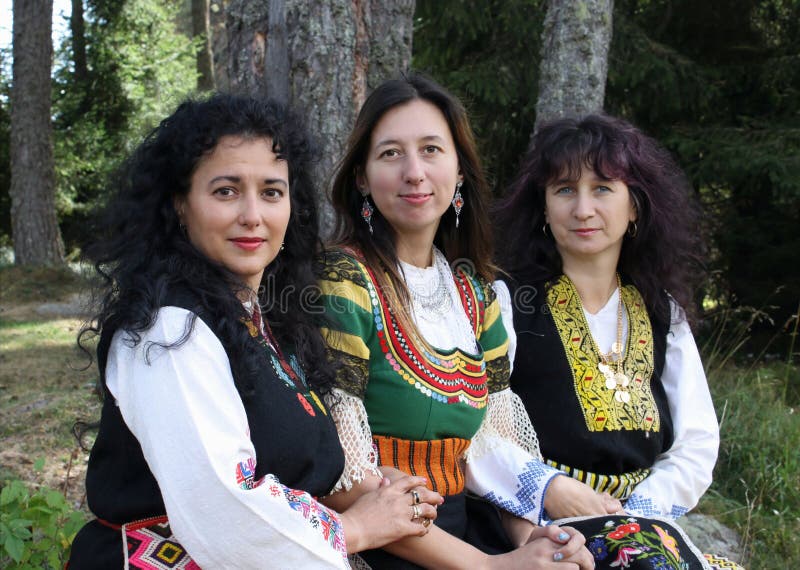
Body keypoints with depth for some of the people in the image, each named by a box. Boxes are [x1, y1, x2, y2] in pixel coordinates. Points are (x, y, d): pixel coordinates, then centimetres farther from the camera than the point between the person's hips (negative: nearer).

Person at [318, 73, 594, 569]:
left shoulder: (476, 289, 8)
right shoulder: (344, 281, -12)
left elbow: (492, 440, 9)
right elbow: (345, 482, -17)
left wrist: (528, 529, -10)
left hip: (463, 530, 6)